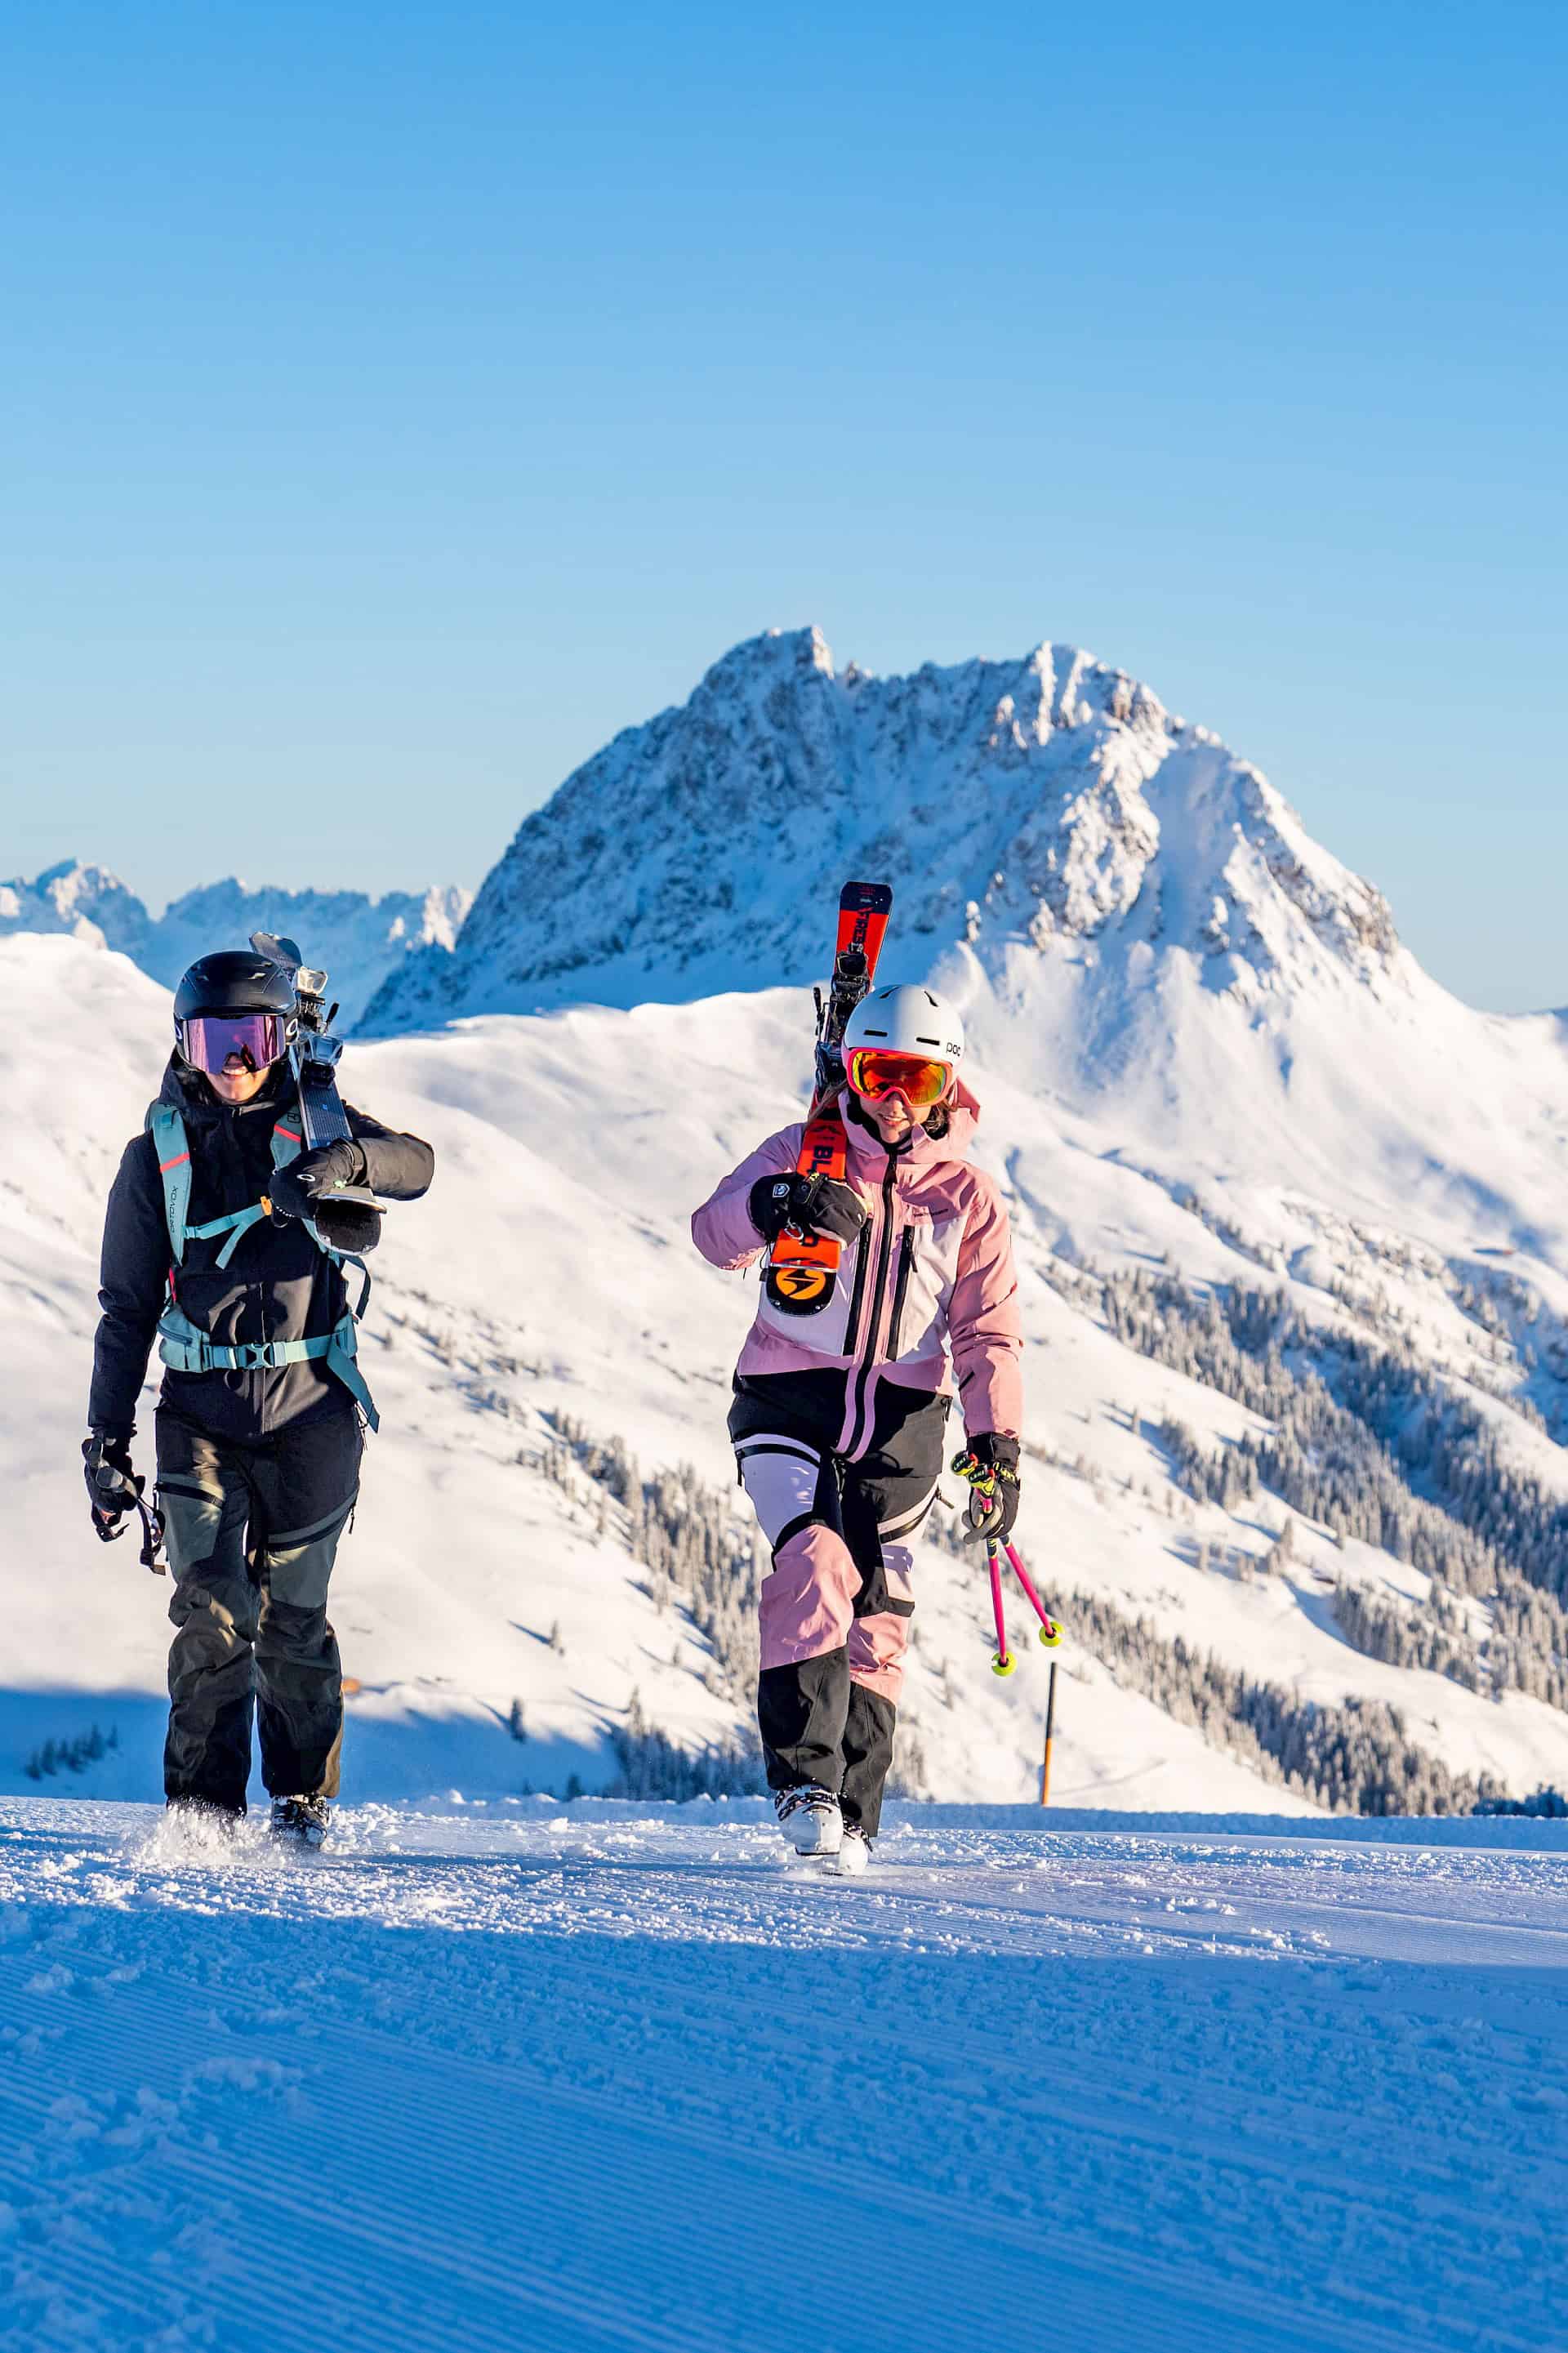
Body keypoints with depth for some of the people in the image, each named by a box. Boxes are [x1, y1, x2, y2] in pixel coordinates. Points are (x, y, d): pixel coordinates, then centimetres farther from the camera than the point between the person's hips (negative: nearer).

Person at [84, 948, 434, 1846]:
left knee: (293, 1617, 4)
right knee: (212, 1612, -12)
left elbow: (415, 1163, -13)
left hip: (312, 1408, 0)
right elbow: (128, 1310, 9)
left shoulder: (316, 1124, 6)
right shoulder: (157, 1155, 7)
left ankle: (304, 1797, 20)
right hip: (202, 1409, 0)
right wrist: (108, 1439, 5)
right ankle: (205, 1805, -5)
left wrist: (339, 1162, -34)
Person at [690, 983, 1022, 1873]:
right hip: (791, 1404, -2)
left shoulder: (969, 1197, 7)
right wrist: (772, 1206, -34)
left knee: (878, 1619, 2)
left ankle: (850, 1817, 10)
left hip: (903, 1423, 2)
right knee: (816, 1563, -25)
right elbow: (717, 1234, -12)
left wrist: (997, 1441, -8)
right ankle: (805, 1775, -23)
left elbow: (989, 1334, 7)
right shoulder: (805, 1156, 2)